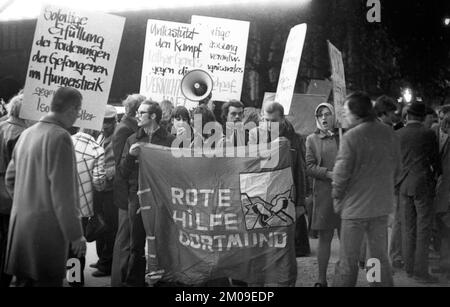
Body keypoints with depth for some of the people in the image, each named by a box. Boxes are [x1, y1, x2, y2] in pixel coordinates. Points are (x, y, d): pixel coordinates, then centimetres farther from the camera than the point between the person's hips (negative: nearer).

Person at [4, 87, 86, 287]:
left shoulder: (27, 134, 10)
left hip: (20, 226, 8)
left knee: (25, 280, 17)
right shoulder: (60, 137, -15)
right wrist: (75, 235, -14)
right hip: (47, 229, -8)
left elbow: (10, 178, 18)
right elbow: (63, 193, -19)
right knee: (47, 281, -1)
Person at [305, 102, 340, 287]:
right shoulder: (312, 139, 8)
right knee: (325, 237, 4)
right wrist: (329, 174, -13)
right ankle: (322, 279, 11)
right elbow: (309, 167, 0)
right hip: (324, 193, -1)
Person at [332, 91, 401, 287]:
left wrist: (337, 198, -1)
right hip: (382, 205, 6)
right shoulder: (388, 133, 2)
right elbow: (397, 168, 10)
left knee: (348, 261, 4)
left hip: (356, 206, -6)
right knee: (380, 257, 16)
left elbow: (341, 172, -15)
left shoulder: (351, 136, -17)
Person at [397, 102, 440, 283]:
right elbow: (435, 159, 2)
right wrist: (436, 174, 20)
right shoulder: (428, 134, -7)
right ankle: (420, 271, 1)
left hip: (403, 185, 4)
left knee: (407, 227, 12)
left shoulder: (397, 135, 2)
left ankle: (409, 267, 18)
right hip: (423, 183, -4)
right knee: (423, 228, 1)